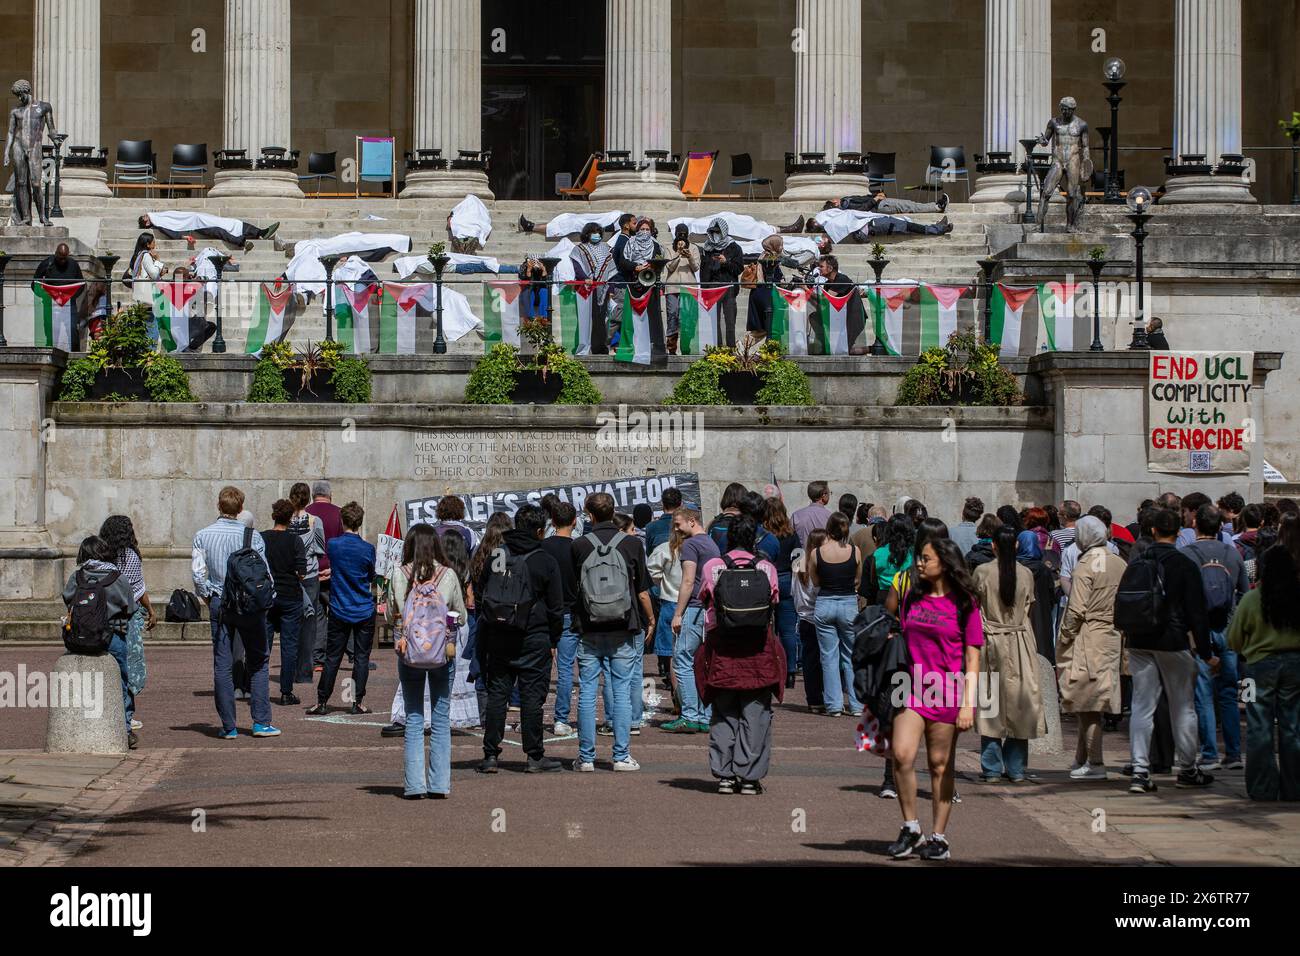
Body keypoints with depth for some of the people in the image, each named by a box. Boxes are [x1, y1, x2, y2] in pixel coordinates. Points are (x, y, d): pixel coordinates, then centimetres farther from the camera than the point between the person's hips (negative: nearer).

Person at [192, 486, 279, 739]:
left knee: (222, 665, 5)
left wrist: (207, 597, 7)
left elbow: (197, 572, -7)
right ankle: (261, 722, 4)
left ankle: (228, 726, 5)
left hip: (218, 604, 2)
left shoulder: (203, 536, -2)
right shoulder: (252, 536, -7)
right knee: (258, 662, 9)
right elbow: (264, 572, -7)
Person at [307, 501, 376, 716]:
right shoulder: (367, 549, -9)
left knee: (332, 658, 6)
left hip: (339, 611, 1)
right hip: (364, 611, -1)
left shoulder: (333, 545, -5)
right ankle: (358, 702, 4)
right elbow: (372, 577, 6)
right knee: (361, 657, 5)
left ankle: (322, 702, 9)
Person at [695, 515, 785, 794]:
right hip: (759, 645, 0)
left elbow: (704, 601, 8)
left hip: (721, 645, 0)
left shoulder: (711, 567, -1)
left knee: (723, 713, 8)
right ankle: (749, 775, 2)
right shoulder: (766, 568, 0)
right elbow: (774, 603, 8)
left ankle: (724, 775, 6)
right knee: (755, 713, 4)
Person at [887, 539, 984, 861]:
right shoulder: (912, 598, 11)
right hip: (912, 688, 3)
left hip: (947, 692, -3)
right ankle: (910, 828, -2)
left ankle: (938, 837, 11)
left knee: (940, 764, 2)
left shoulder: (964, 604, -1)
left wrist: (967, 703, -9)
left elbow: (972, 657, -2)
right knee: (901, 754, -14)